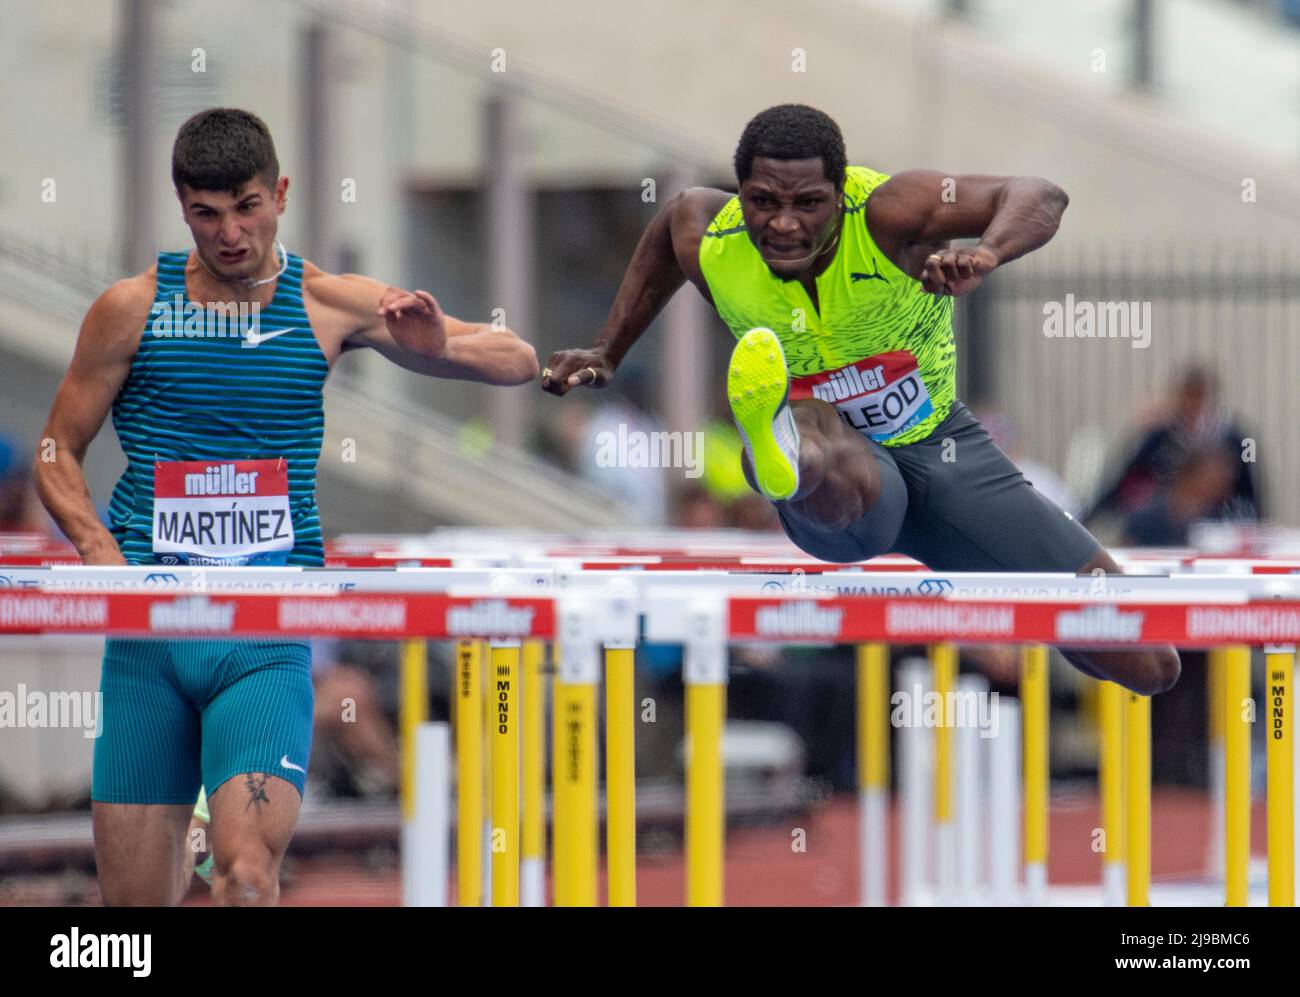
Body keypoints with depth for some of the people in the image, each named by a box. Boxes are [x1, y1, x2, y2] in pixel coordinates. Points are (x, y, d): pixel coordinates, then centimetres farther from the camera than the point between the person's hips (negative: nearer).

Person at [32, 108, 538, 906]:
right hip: (149, 634, 1)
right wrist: (102, 552, -9)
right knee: (135, 896, 4)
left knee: (249, 871, -21)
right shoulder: (131, 310, 3)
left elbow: (519, 363, 5)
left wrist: (438, 347, -17)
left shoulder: (329, 306, 3)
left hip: (268, 638, -1)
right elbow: (59, 457, 9)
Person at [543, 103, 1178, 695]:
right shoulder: (711, 248, -14)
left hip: (941, 447, 1)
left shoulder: (884, 216, -23)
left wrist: (985, 254, -50)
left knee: (1147, 668, -2)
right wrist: (606, 354, 17)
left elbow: (1040, 198, -28)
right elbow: (679, 214, 12)